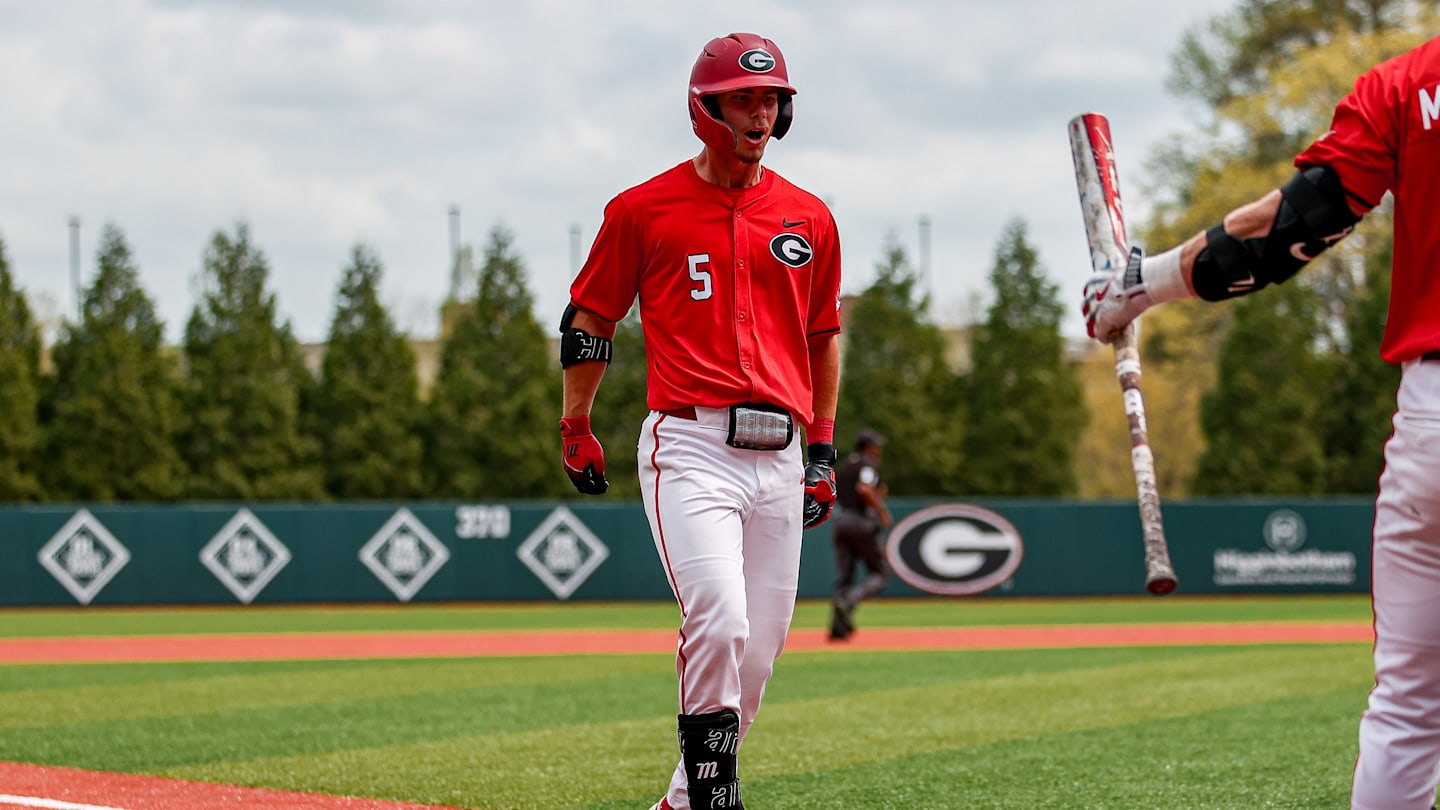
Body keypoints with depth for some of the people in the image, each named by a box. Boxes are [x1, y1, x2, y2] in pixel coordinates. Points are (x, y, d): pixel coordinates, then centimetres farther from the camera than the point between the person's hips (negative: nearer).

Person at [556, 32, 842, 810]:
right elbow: (589, 317, 10)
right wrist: (575, 428, 9)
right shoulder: (644, 209, 1)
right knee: (718, 623, -22)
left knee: (756, 652, 5)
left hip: (779, 456, 5)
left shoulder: (809, 219, 12)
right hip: (689, 446, -5)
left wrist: (823, 451, 17)